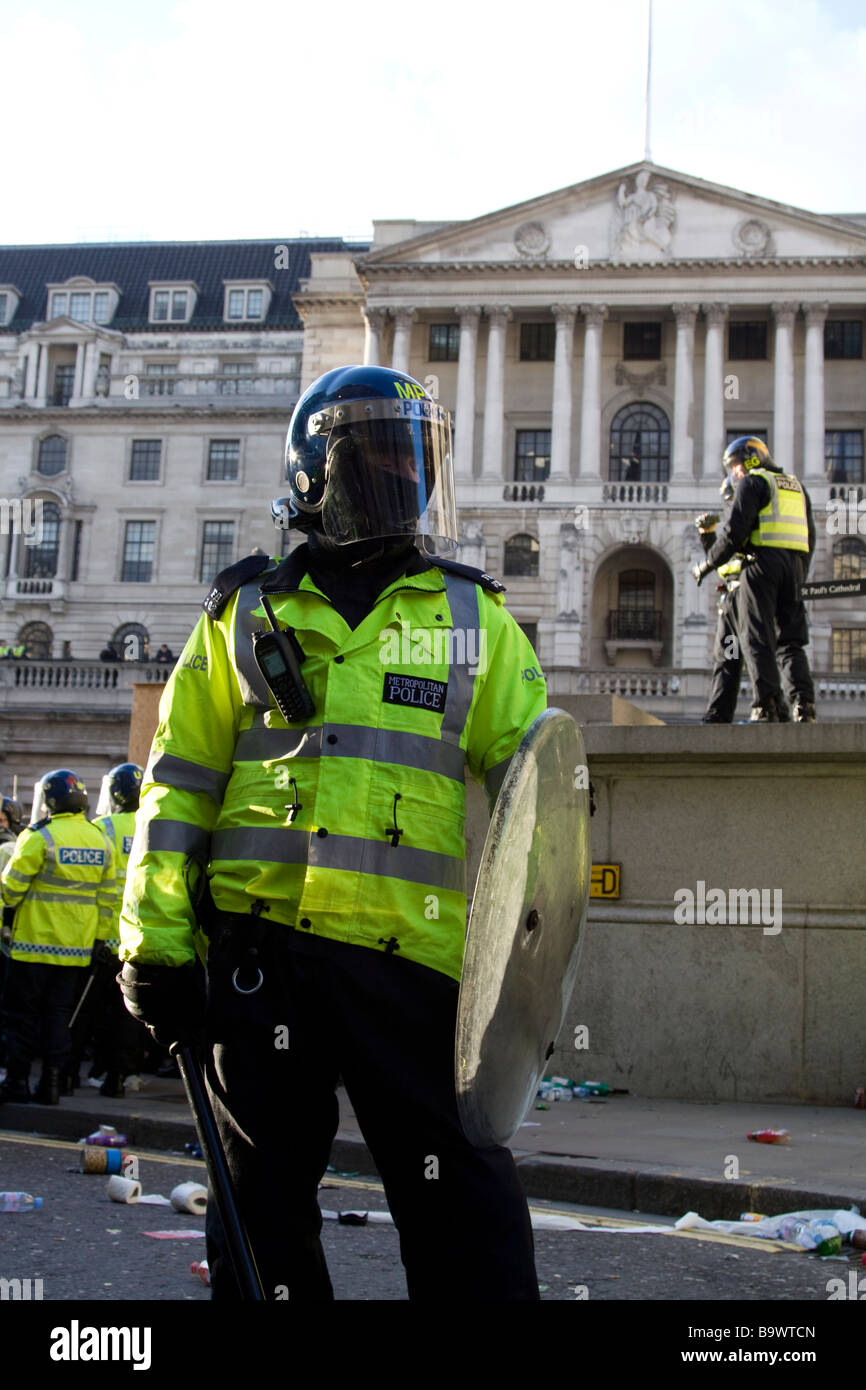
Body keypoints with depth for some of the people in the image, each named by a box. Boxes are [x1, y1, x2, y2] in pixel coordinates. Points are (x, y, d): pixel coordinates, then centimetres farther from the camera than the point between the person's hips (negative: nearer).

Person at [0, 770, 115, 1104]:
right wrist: (91, 933, 17)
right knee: (59, 1014, 11)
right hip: (77, 947, 5)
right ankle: (51, 1081, 10)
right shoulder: (100, 840, 5)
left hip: (35, 942, -5)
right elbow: (106, 897, 10)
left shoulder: (40, 837, -13)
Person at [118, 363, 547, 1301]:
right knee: (264, 1202, 10)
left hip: (413, 950, 0)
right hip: (262, 943, 1)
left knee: (461, 1209, -2)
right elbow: (179, 783, 11)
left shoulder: (474, 617, 12)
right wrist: (154, 939, 3)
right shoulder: (246, 612, 12)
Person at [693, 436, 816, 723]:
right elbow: (810, 536, 21)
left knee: (758, 639, -6)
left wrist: (708, 564, 0)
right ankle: (804, 706, -5)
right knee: (791, 640, 8)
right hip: (795, 562, 6)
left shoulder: (752, 482, 2)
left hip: (763, 562, -6)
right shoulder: (796, 486, 24)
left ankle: (767, 707, -15)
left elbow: (735, 531, -9)